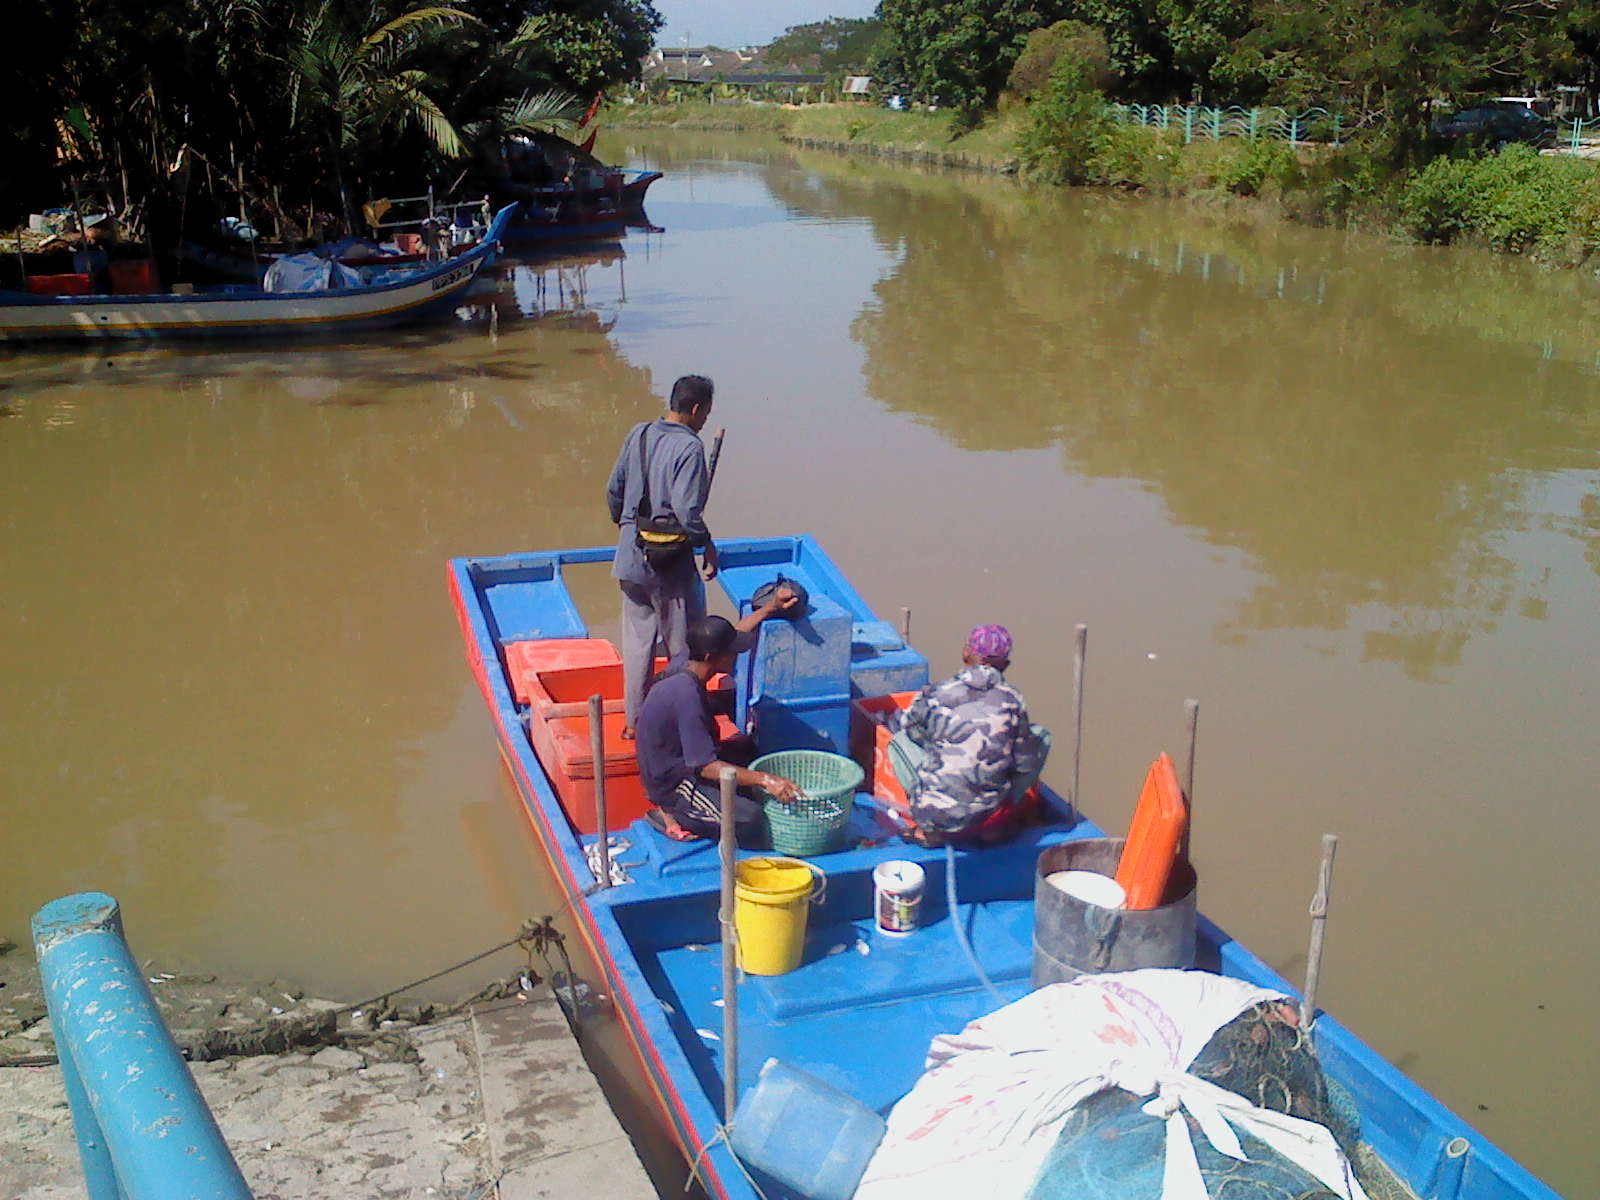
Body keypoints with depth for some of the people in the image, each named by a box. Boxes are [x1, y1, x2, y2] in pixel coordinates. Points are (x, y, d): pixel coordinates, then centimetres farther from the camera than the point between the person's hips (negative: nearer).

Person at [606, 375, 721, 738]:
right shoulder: (689, 447, -17)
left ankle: (634, 720, 25)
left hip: (631, 558, 7)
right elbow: (686, 511, -24)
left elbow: (614, 490, 10)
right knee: (683, 647, 8)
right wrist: (707, 546, -9)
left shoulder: (638, 435, 3)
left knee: (637, 641, 17)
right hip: (670, 565, -7)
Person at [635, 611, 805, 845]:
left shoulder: (686, 668, -3)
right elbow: (707, 767, -31)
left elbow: (733, 635, 16)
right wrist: (765, 780, -35)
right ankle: (674, 815, -4)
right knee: (750, 819, -25)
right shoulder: (686, 696, -30)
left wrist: (771, 607, 15)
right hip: (672, 784, -10)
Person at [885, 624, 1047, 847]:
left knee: (900, 738, 25)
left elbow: (903, 724, 16)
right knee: (1040, 736, 19)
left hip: (933, 814, 0)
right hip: (988, 812, 1)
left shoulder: (935, 695, -2)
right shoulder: (1013, 700, -2)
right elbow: (1025, 765, 3)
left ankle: (929, 831, 12)